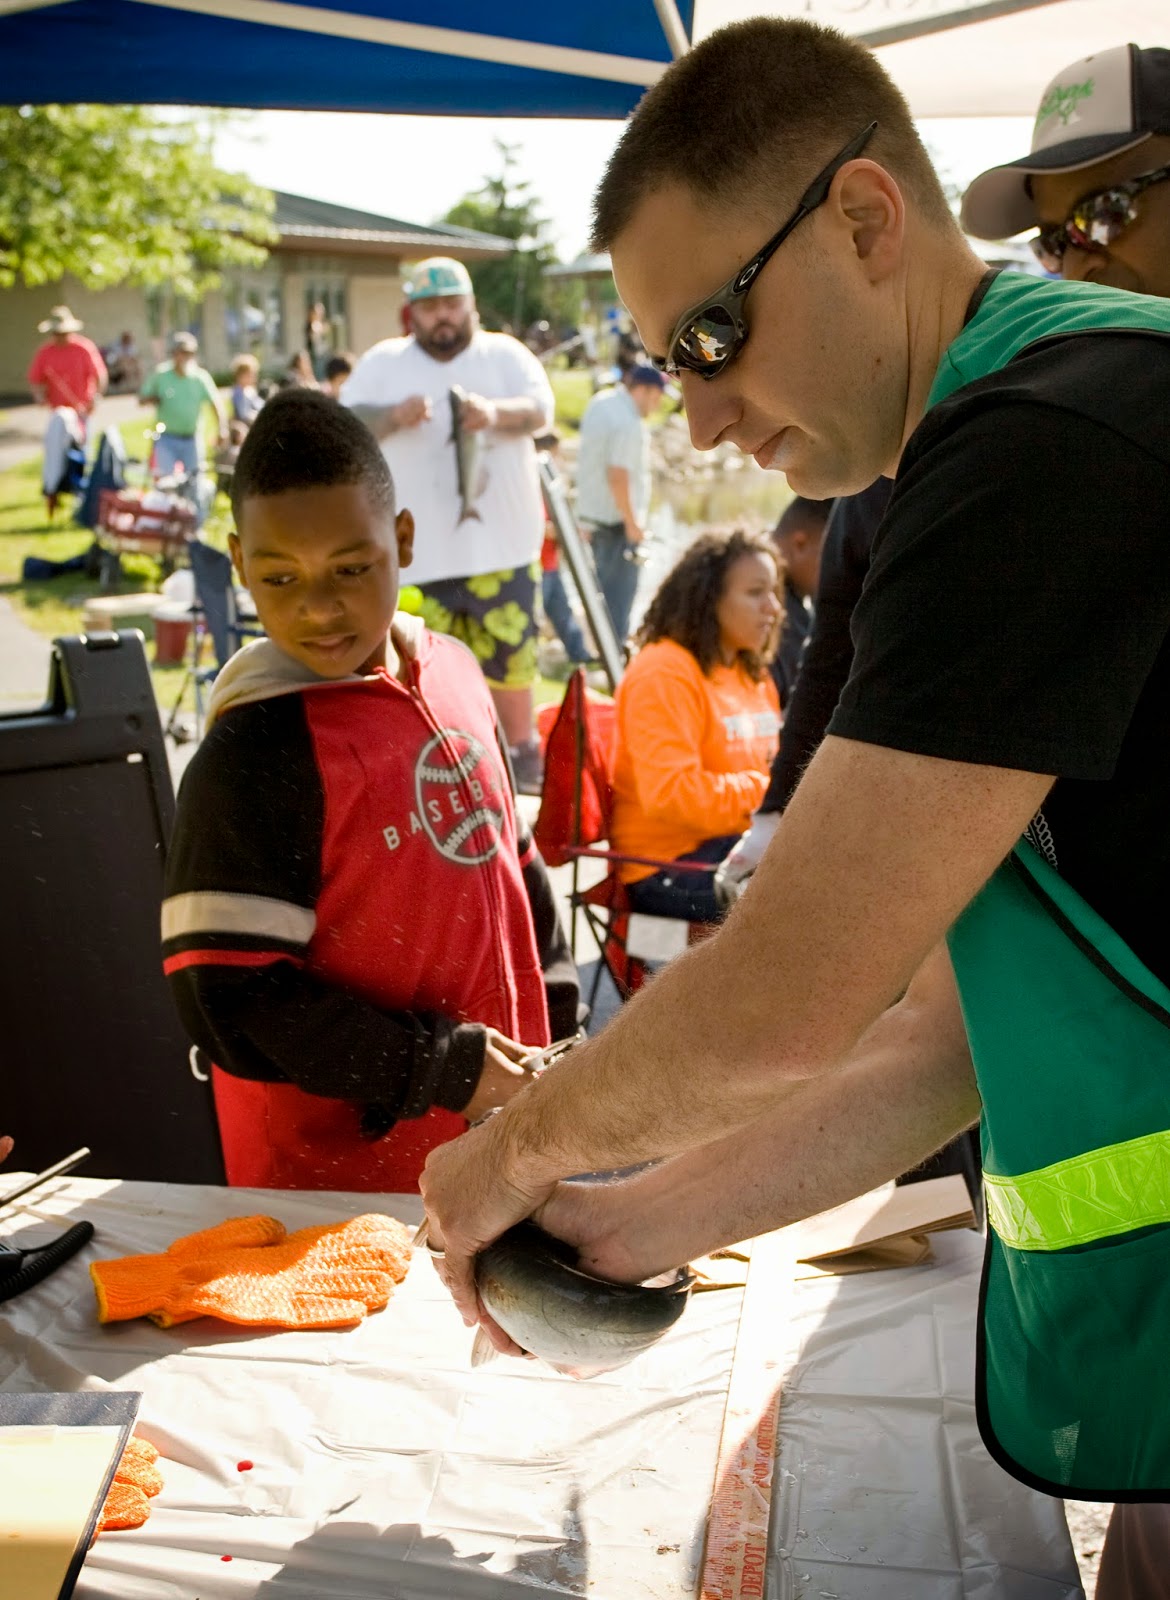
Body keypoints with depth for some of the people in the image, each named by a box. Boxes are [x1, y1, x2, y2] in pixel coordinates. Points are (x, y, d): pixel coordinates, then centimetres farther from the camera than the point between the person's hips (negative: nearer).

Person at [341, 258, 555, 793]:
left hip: (502, 545, 0)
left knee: (508, 653, 3)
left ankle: (522, 757, 19)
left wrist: (496, 412, -29)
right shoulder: (384, 362, 9)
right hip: (418, 550, 0)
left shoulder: (504, 354, 8)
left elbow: (541, 409, -7)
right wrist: (392, 416, -20)